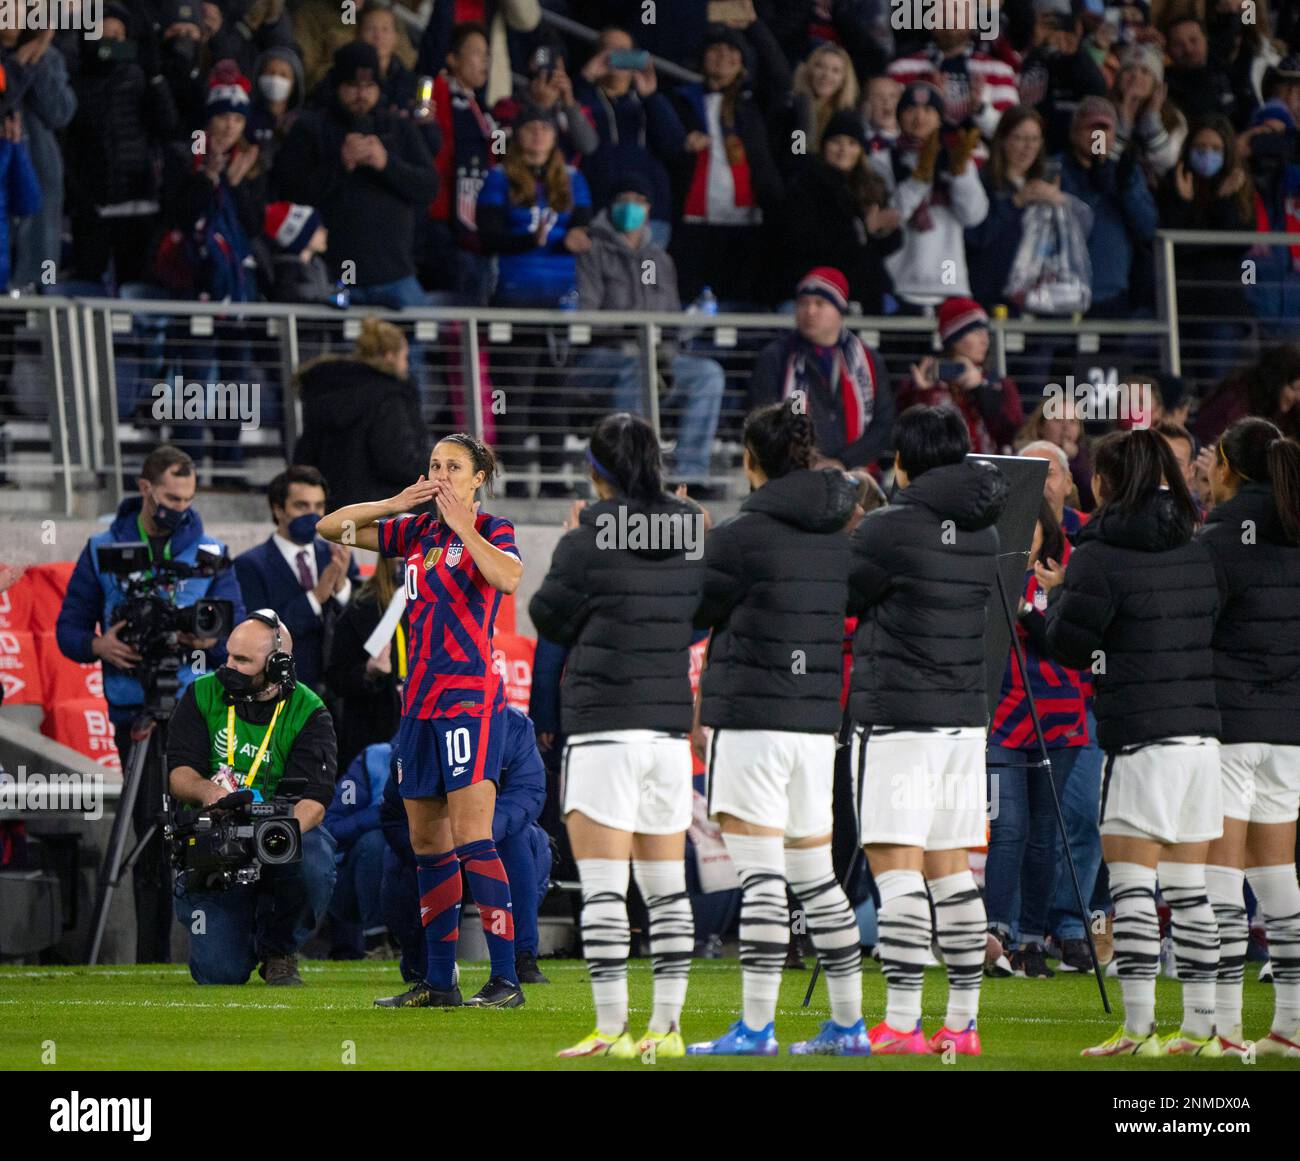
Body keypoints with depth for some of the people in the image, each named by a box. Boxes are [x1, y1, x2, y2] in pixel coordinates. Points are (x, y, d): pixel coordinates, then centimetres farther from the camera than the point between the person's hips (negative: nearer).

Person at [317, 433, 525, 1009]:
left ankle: (505, 978, -15)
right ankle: (439, 981, 14)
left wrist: (462, 525, -18)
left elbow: (508, 577, -24)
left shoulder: (493, 530, -2)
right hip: (420, 699, 7)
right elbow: (330, 527, 17)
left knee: (471, 839, -14)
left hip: (470, 696, -7)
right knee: (427, 843, 8)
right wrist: (394, 505, 3)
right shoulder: (417, 532, 14)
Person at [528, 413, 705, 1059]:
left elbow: (549, 619, 1)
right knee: (667, 889, 10)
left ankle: (611, 1029, -7)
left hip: (605, 727, -6)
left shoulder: (585, 546, -10)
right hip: (671, 727, 6)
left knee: (603, 889, -4)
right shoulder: (692, 540, 5)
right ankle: (667, 1025, 11)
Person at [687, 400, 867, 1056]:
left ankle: (756, 1026, -10)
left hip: (750, 715, -7)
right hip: (817, 721, 7)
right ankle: (848, 1023, 16)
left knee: (761, 875, -8)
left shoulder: (739, 537, -11)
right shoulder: (837, 535, 8)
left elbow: (686, 614, -2)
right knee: (815, 875, 14)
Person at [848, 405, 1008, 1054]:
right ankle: (961, 1022, 9)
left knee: (896, 870, -7)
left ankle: (901, 1024, -11)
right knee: (953, 872, 10)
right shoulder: (981, 533, 9)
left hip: (895, 716, -7)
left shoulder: (888, 531, -12)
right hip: (965, 715, 7)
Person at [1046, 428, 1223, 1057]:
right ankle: (1200, 1025, 10)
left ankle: (1137, 1027, -7)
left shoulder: (1100, 556, -8)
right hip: (1203, 730, 6)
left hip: (1140, 735, -6)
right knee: (1190, 887, 9)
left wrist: (1056, 596, 13)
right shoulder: (1196, 552, 11)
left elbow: (1068, 645, -7)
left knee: (1130, 884, -3)